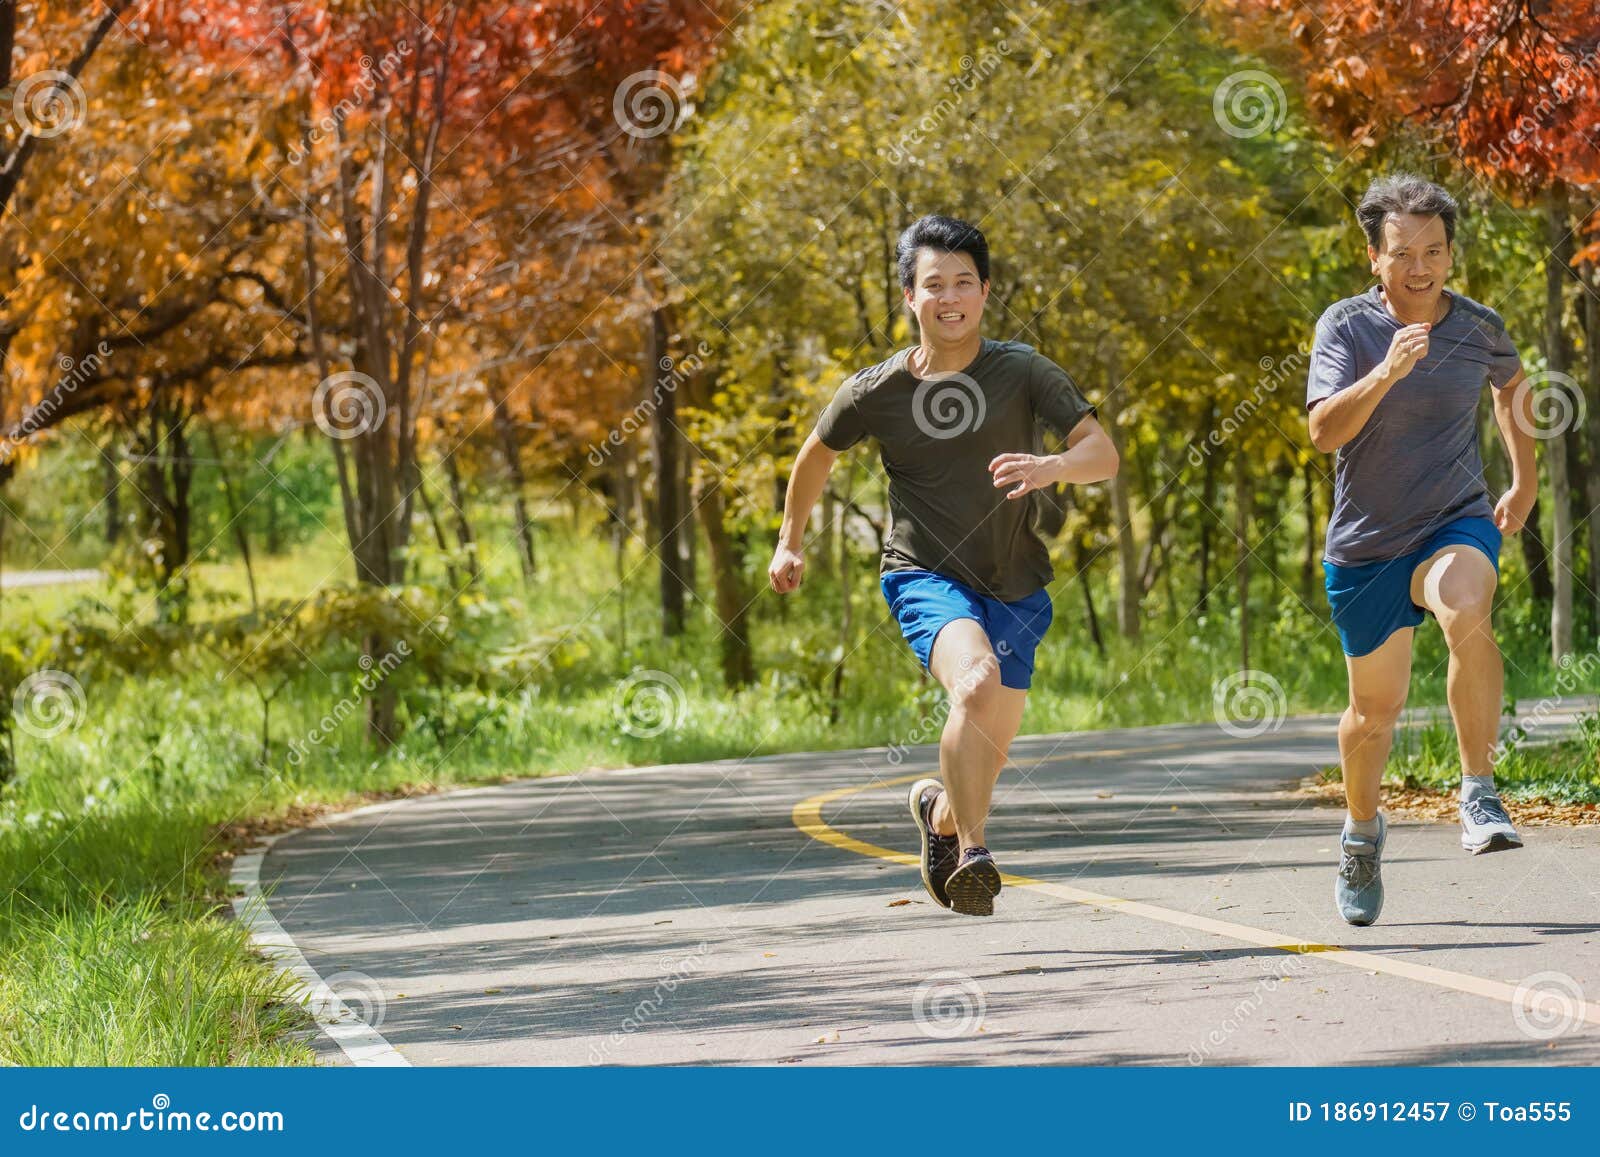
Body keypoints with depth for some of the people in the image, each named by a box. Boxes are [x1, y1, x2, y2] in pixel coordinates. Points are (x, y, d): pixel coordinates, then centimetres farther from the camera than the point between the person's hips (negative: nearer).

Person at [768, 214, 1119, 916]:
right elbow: (817, 453, 14)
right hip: (925, 576, -2)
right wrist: (790, 540, 22)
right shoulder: (875, 393, -6)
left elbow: (1103, 453, -15)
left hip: (1014, 589, 2)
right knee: (978, 682, -32)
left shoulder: (1023, 372, -8)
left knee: (985, 759, 9)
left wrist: (1052, 467, -36)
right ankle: (970, 851, -18)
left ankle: (939, 809, 45)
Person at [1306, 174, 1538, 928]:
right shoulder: (1347, 327, -10)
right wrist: (1386, 371, -38)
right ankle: (1362, 829, 41)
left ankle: (1479, 794, -27)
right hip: (1366, 543, 0)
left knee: (1467, 613, -35)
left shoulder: (1479, 329, -2)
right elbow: (1323, 432, -24)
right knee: (1376, 708, 12)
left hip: (1457, 524, 0)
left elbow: (1509, 383, 23)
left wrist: (1525, 480, 23)